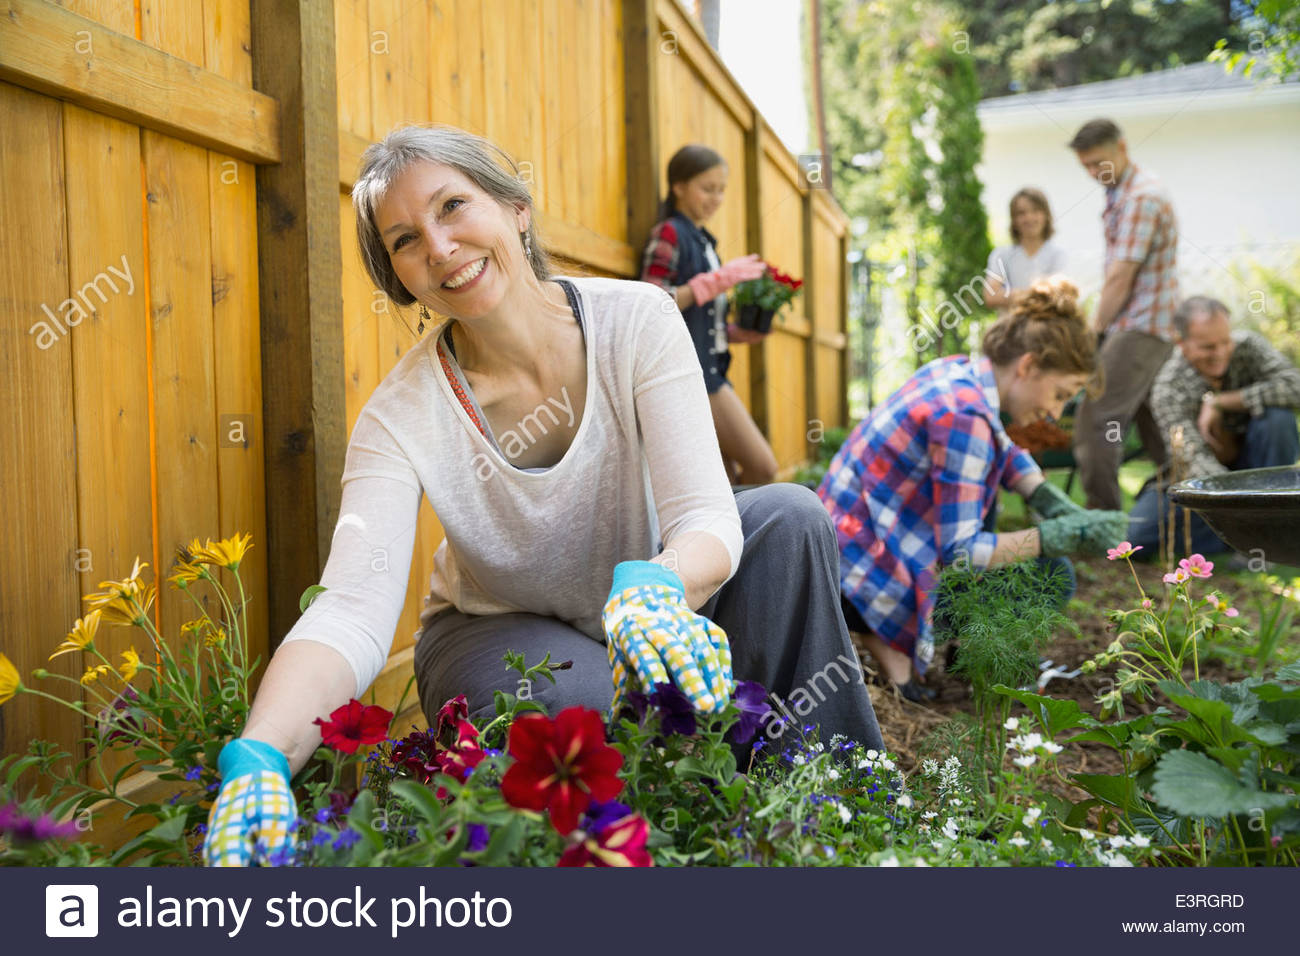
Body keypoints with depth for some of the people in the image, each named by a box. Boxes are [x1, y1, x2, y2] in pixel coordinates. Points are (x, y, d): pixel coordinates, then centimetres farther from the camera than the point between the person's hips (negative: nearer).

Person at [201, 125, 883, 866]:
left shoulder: (636, 320, -19)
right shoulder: (402, 417, -21)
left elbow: (708, 515, -27)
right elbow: (351, 611, -31)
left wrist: (654, 588, -52)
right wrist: (258, 759, -51)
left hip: (651, 598, 2)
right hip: (501, 630, -2)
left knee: (788, 517, -24)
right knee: (578, 700, -37)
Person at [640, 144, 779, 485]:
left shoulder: (702, 239, 19)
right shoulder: (669, 234, -6)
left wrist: (737, 332, 8)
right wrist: (717, 280, -19)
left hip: (710, 370, 9)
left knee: (729, 481, 8)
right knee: (762, 468, -10)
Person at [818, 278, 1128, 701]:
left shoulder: (957, 370, 4)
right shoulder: (964, 416, -25)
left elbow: (1002, 452, 22)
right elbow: (959, 554, -23)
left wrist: (1060, 506, 6)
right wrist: (1058, 536, -17)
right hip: (864, 567, -10)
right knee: (1050, 579, -3)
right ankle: (889, 635, -3)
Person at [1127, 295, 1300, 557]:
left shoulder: (1248, 346, -15)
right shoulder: (1168, 387, -22)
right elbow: (1195, 460, -32)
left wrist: (1218, 402, -29)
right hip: (1198, 481, -1)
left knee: (1276, 416, -30)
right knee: (1137, 534, -24)